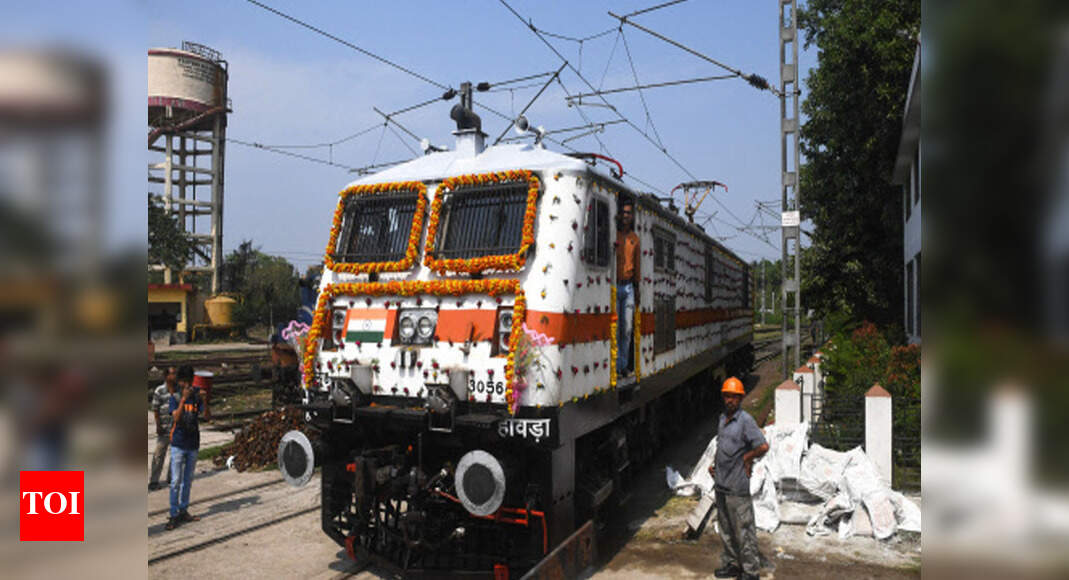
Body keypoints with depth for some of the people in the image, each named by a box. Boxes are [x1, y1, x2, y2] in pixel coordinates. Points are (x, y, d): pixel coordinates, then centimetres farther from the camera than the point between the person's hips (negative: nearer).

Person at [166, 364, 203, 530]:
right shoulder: (175, 398, -2)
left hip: (193, 444, 3)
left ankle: (183, 511, 22)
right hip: (178, 444, -3)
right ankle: (174, 515, 3)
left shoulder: (196, 397, 4)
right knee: (176, 481, -4)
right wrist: (184, 398, -24)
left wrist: (201, 397, -22)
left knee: (187, 480, 12)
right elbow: (176, 417, -16)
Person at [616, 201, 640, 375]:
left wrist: (636, 287, 16)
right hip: (614, 286, -4)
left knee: (627, 328, 6)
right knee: (615, 328, -6)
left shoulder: (635, 238, 12)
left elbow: (636, 263, 17)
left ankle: (625, 364, 15)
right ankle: (616, 366, 0)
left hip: (628, 287, 4)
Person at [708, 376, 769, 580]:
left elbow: (763, 446, -25)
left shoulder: (746, 421, -15)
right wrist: (714, 464, 13)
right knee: (726, 527, 17)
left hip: (737, 486, -8)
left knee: (743, 528, 0)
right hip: (720, 483, 8)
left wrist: (746, 458, -11)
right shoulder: (722, 418, 11)